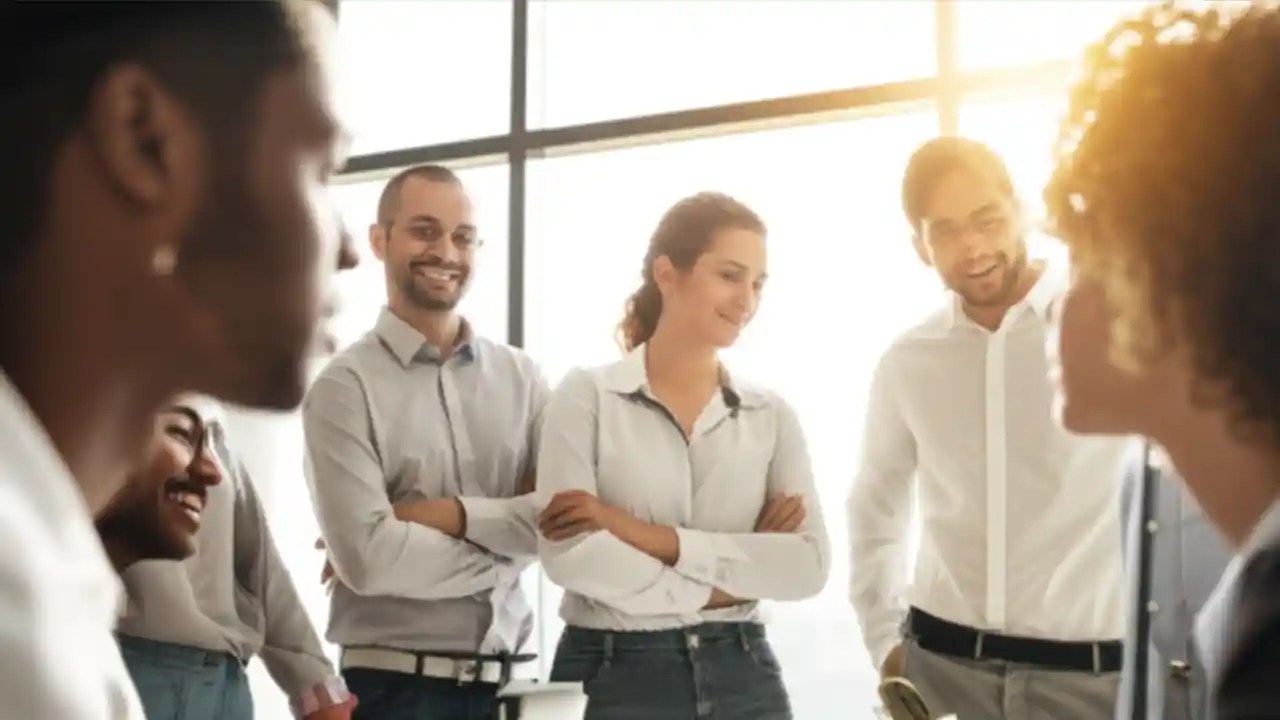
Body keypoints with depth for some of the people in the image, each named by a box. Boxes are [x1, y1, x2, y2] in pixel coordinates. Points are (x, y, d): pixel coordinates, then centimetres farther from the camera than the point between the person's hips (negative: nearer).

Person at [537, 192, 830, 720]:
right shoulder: (588, 395, -3)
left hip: (742, 677, 3)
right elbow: (568, 554, -15)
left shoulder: (771, 415, 6)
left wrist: (648, 535, -15)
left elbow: (810, 565, -7)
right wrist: (727, 582, -10)